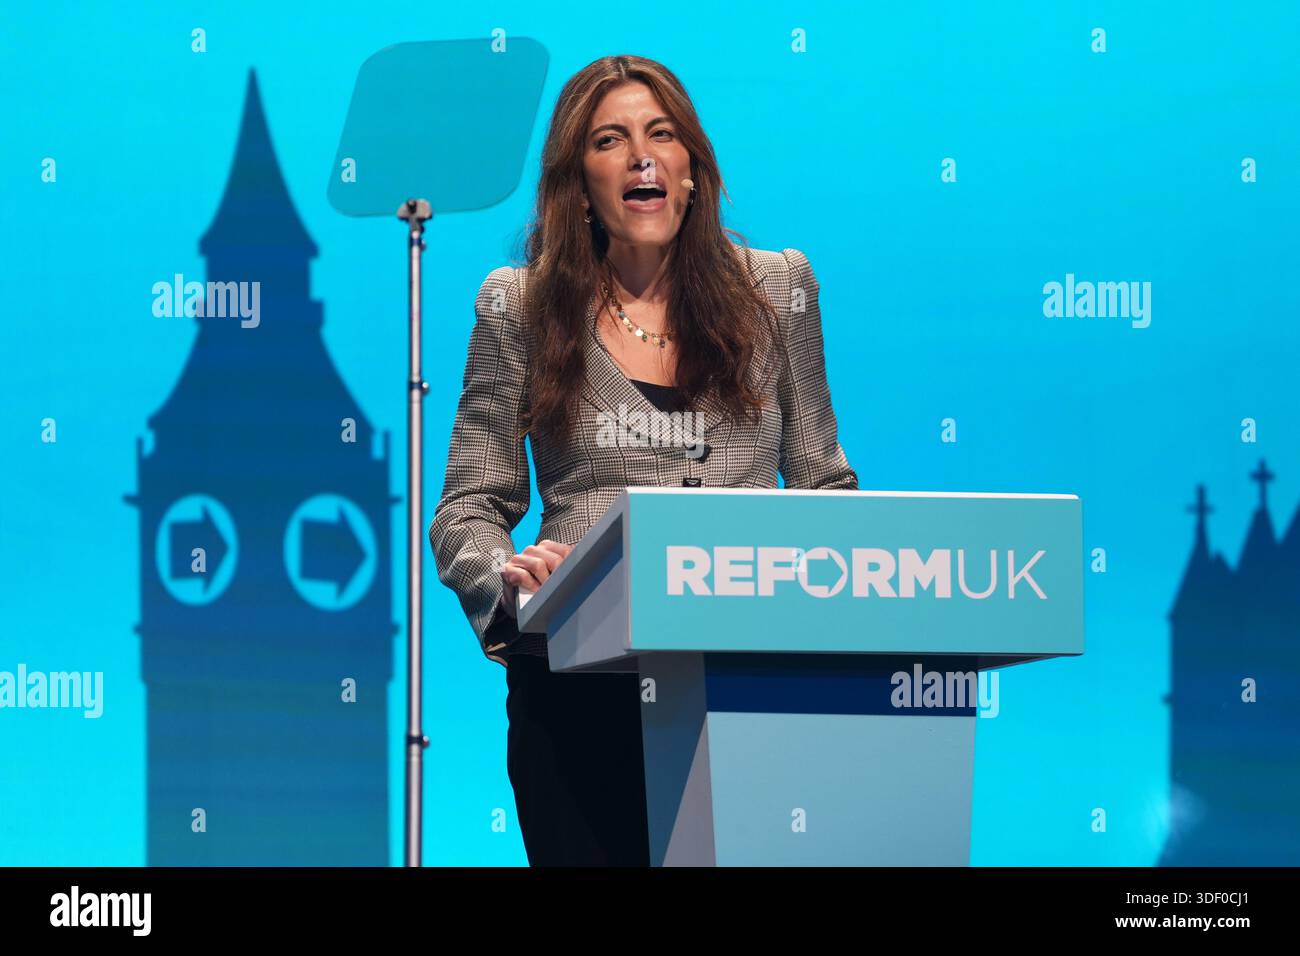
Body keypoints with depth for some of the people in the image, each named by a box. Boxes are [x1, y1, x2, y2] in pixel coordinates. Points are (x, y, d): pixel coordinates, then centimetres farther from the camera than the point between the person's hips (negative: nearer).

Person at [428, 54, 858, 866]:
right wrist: (508, 577, -16)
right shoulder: (519, 306, 7)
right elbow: (467, 511, 6)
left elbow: (824, 486, 14)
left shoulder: (776, 288, 12)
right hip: (578, 687, -1)